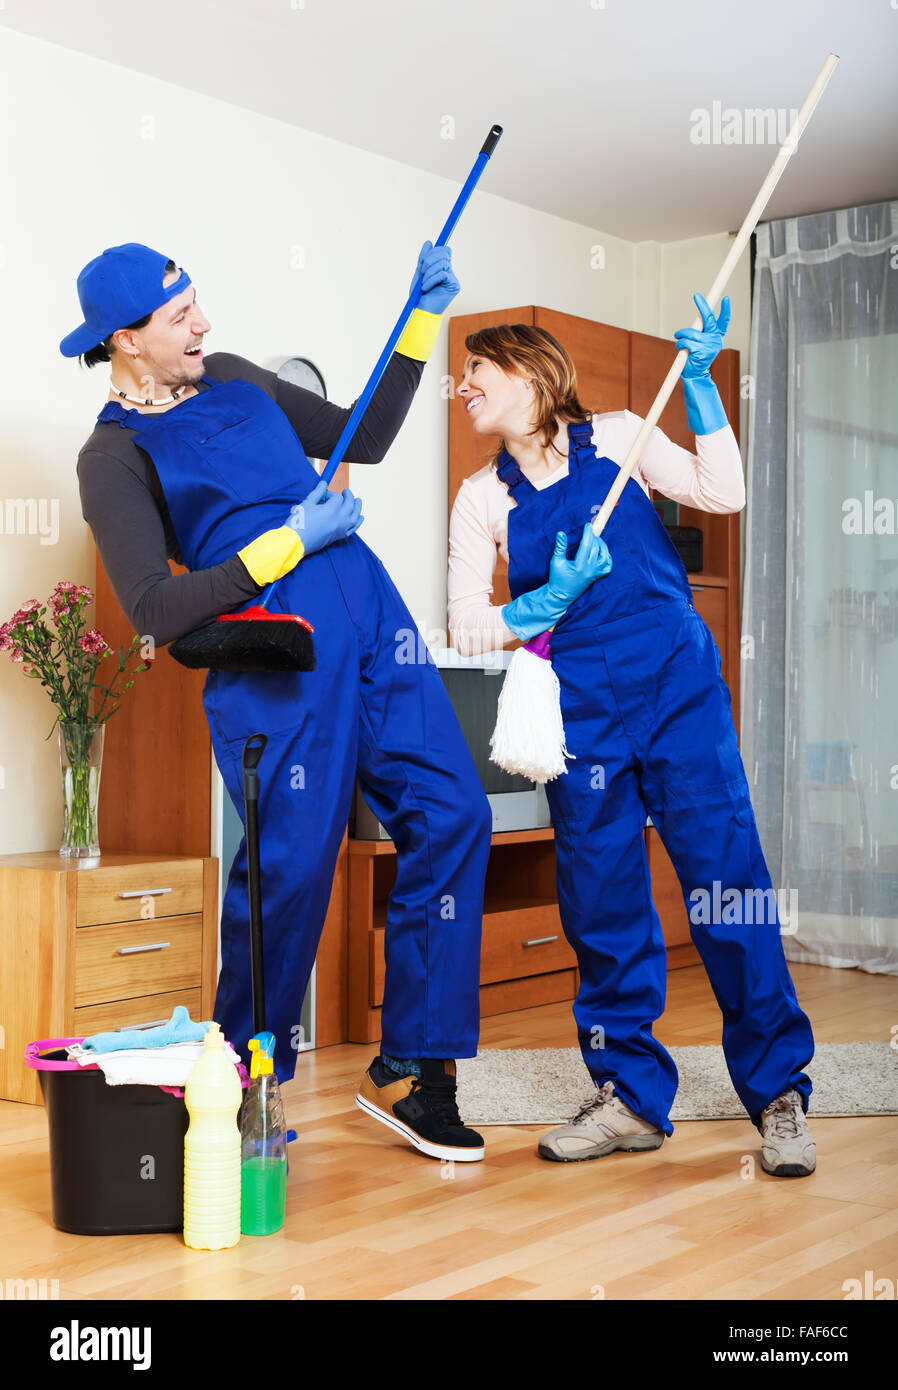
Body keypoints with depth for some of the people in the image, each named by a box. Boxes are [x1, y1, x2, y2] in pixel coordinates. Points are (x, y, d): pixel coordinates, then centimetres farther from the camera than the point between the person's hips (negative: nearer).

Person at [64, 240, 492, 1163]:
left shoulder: (231, 378, 18)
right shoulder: (114, 456, -2)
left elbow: (362, 438, 26)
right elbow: (155, 615, -12)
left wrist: (423, 318, 20)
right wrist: (289, 541, -13)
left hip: (375, 626, 7)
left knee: (450, 817, -1)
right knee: (290, 865, -8)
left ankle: (406, 1068, 8)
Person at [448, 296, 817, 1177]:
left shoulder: (616, 437, 7)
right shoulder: (484, 500, 10)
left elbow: (722, 494, -2)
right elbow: (467, 630, 4)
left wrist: (699, 383, -6)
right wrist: (550, 602, -12)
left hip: (679, 691, -2)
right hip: (581, 715, 2)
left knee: (727, 883, -5)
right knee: (601, 906, 4)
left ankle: (778, 1092, 6)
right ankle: (631, 1096, 17)